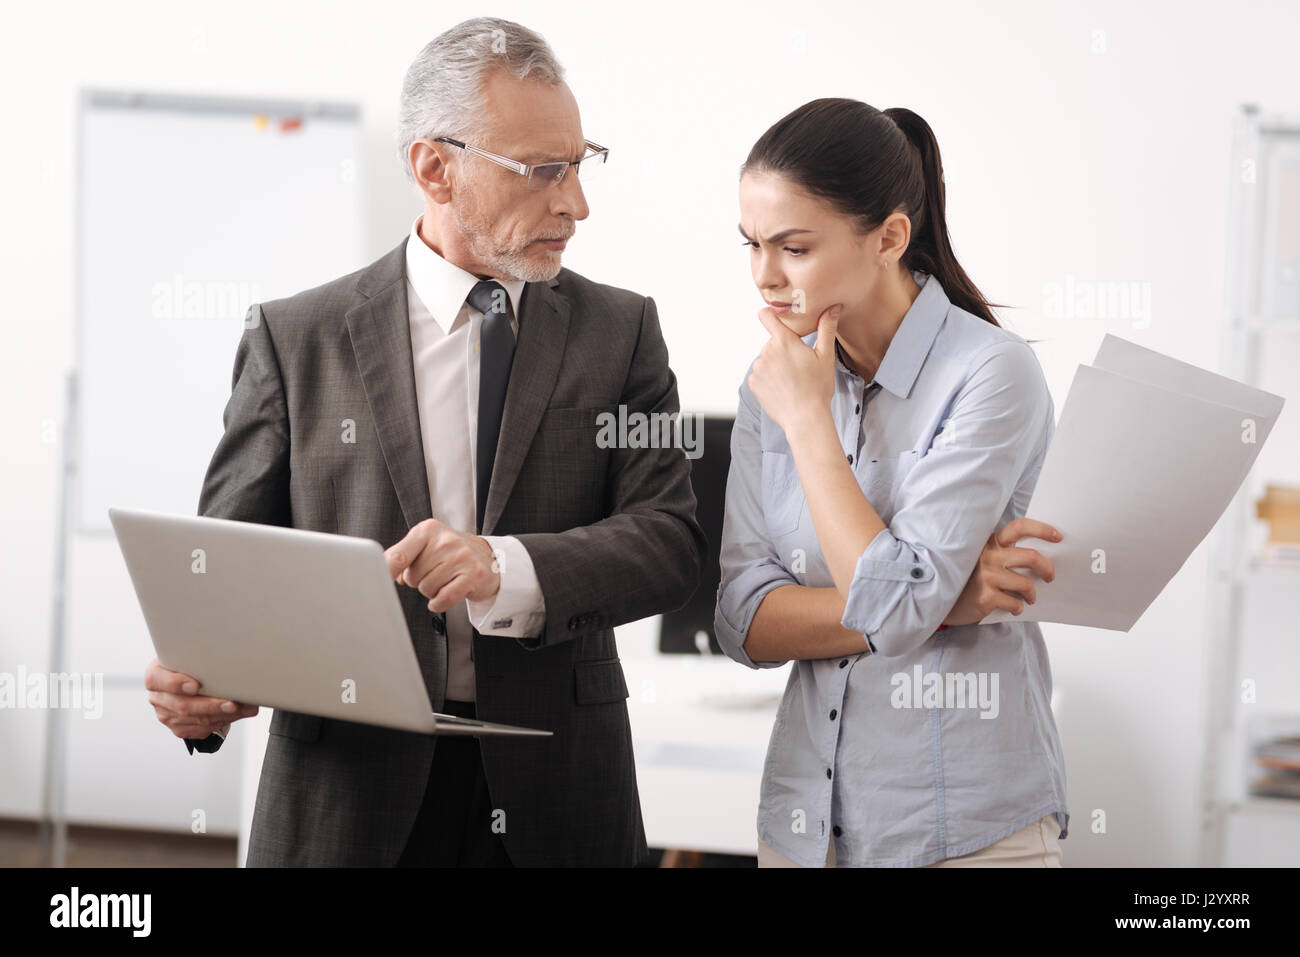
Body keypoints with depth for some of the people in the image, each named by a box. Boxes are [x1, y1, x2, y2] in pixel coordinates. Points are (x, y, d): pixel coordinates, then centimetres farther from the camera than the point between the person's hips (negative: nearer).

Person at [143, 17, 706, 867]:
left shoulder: (620, 331, 5)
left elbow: (671, 541, -5)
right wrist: (195, 682, -20)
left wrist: (510, 570, -24)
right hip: (347, 797, -1)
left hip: (554, 797, 1)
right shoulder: (295, 340, 2)